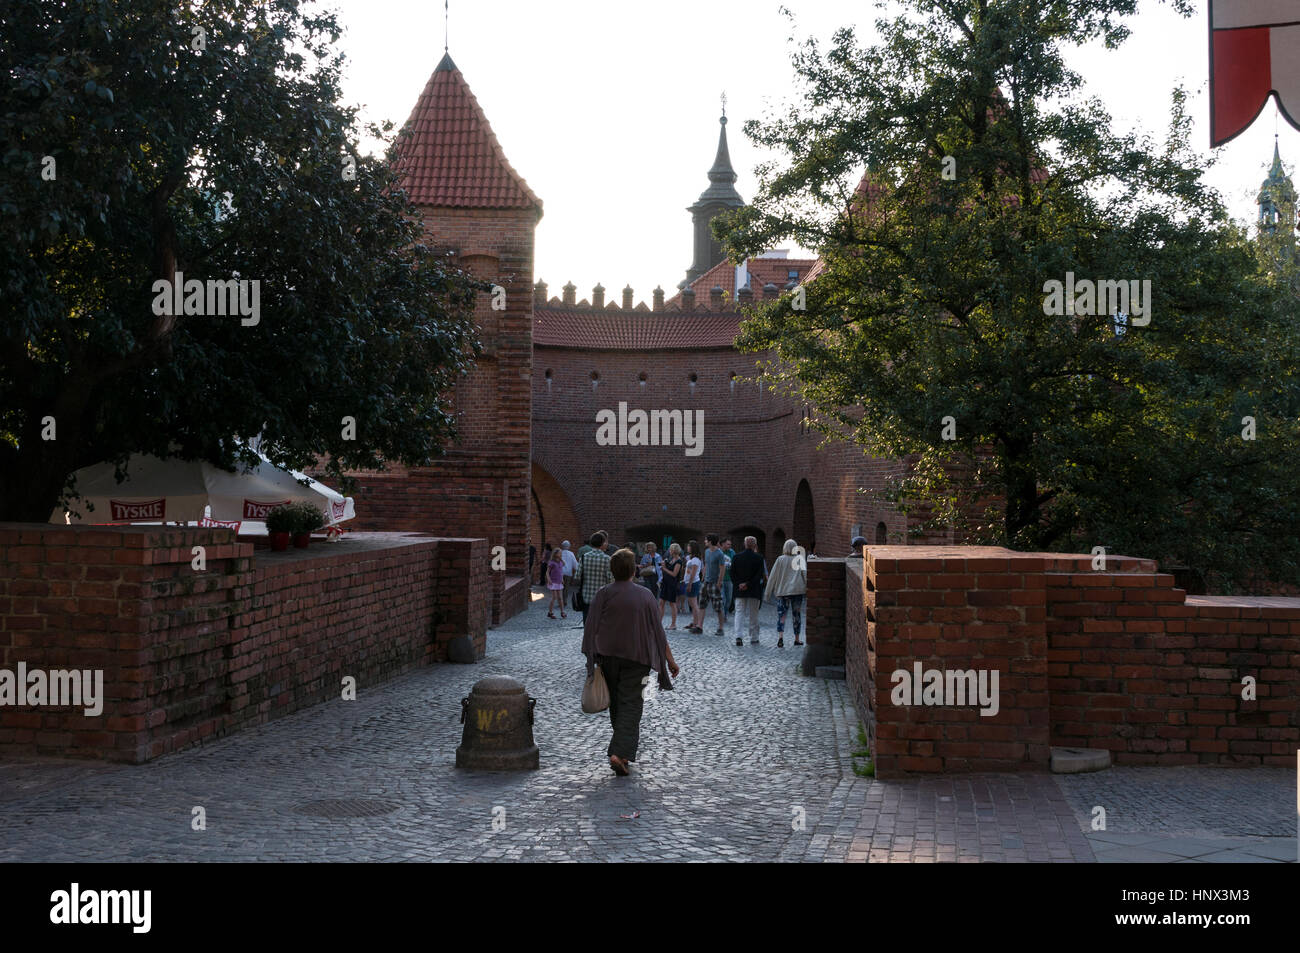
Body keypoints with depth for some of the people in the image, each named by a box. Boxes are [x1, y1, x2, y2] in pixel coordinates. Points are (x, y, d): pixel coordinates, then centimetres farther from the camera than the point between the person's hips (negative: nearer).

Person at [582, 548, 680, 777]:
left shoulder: (603, 594, -5)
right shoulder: (644, 595, -3)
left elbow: (591, 629, -8)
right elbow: (658, 630, 0)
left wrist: (591, 659, -2)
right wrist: (670, 659, 8)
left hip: (608, 657, 1)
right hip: (636, 658, -1)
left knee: (616, 704, 17)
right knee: (631, 705, -2)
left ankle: (625, 743, 31)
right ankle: (620, 753, -18)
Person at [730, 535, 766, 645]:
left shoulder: (736, 557, 2)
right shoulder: (758, 558, -8)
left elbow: (732, 574, 0)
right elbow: (759, 576, -13)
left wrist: (739, 584, -2)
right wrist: (748, 585, -12)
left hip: (739, 591, 2)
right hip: (754, 591, -2)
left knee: (739, 612, 7)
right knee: (753, 615, 8)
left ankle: (738, 636, -9)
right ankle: (753, 639, 14)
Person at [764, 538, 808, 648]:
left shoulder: (780, 559, 2)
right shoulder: (800, 559, 4)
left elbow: (773, 577, 3)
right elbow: (805, 571, -12)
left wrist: (768, 593, 8)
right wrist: (807, 585, -14)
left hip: (782, 591, -1)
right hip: (797, 591, 1)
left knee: (781, 615, -1)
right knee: (797, 615, 14)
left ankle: (780, 637, -21)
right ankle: (797, 639, 20)